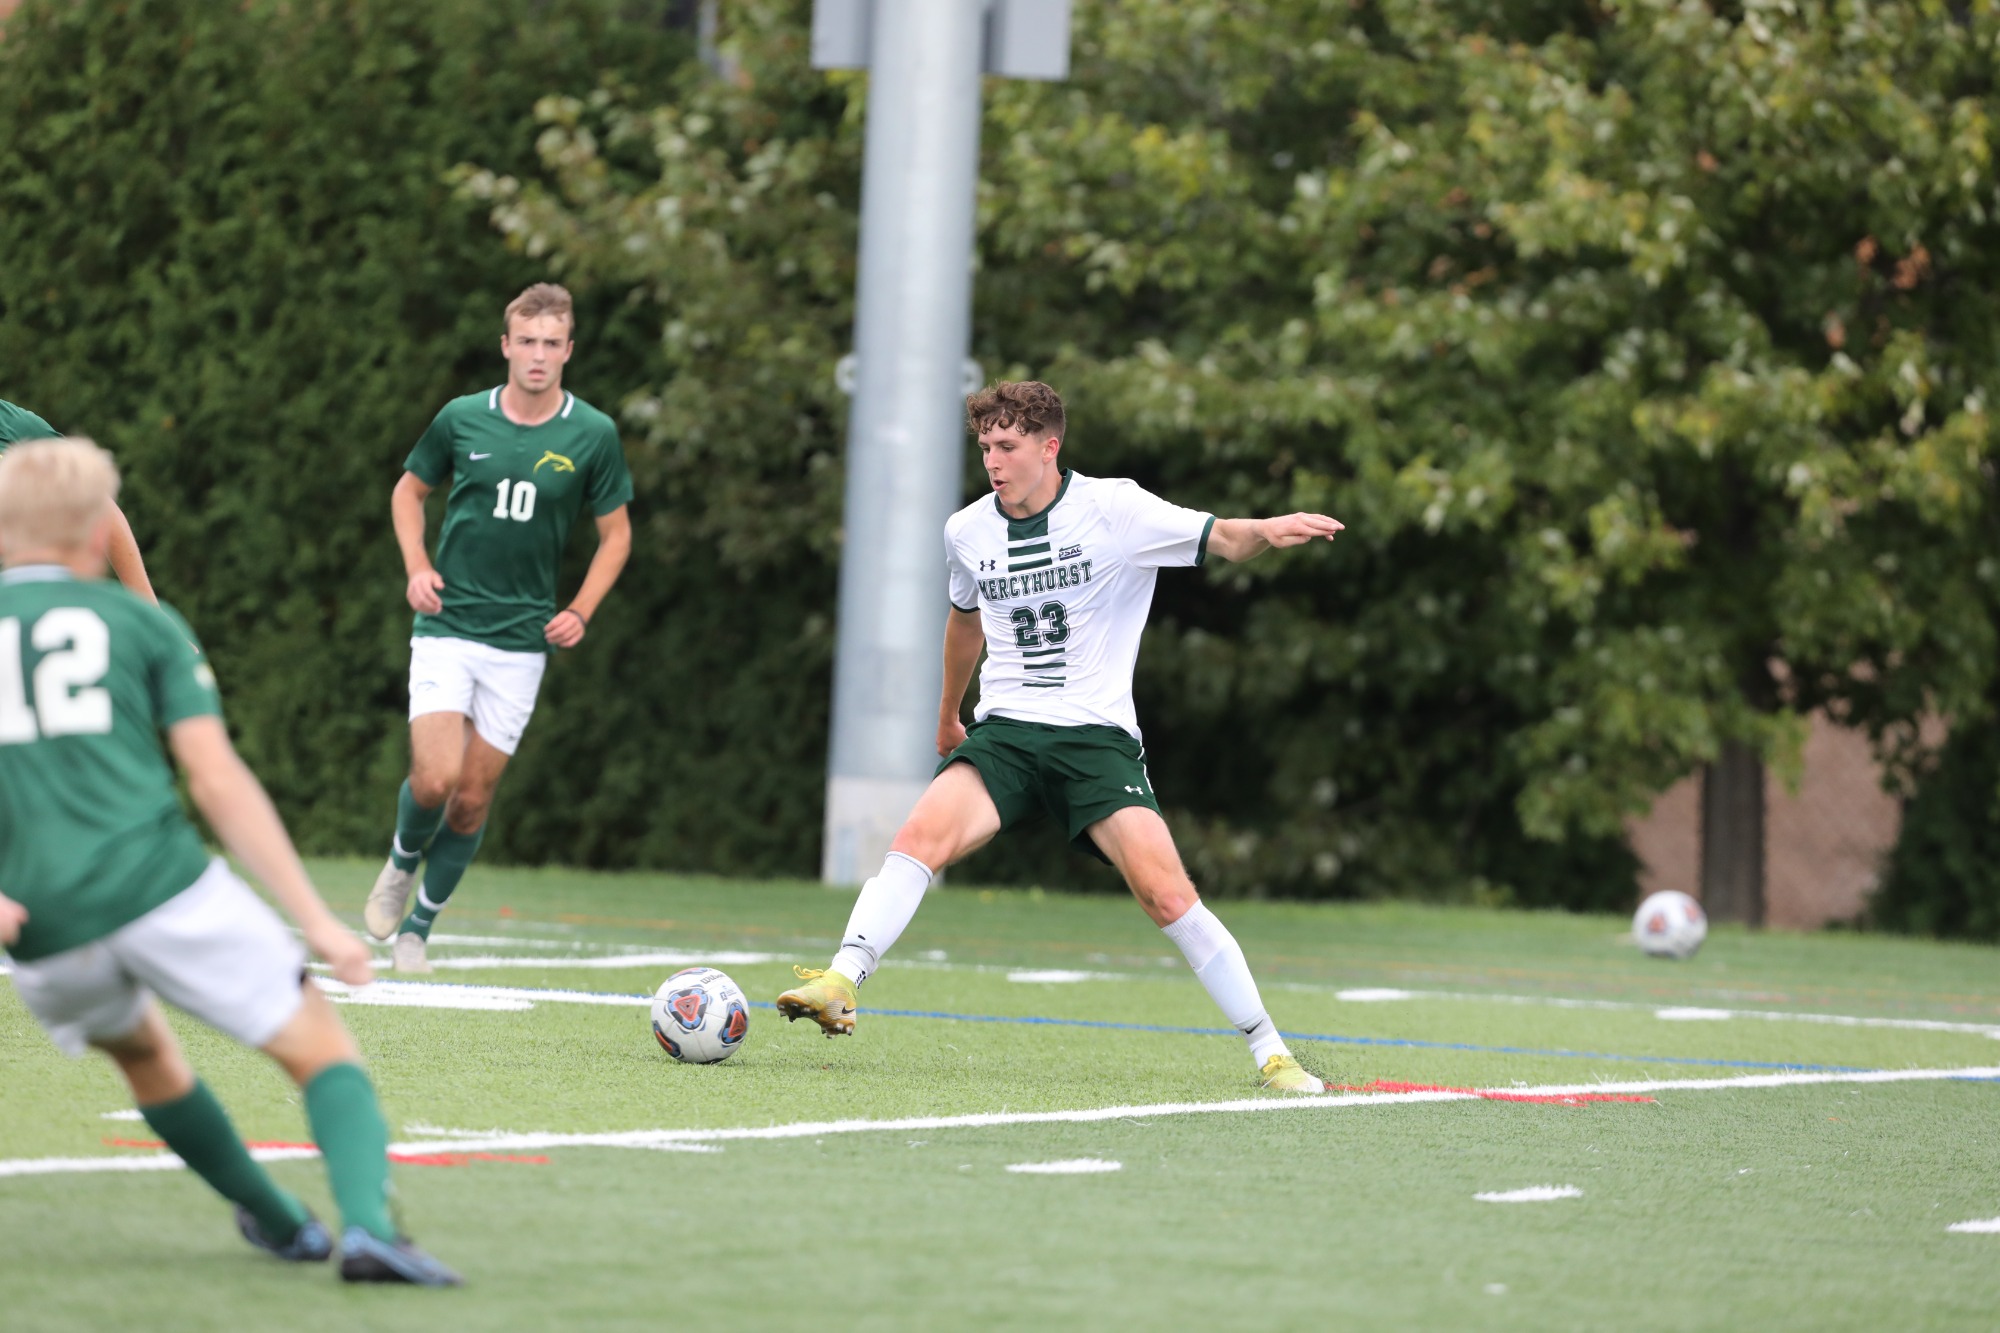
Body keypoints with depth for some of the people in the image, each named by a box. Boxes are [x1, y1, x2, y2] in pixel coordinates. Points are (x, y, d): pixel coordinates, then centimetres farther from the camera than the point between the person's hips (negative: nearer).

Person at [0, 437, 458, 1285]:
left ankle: (280, 1224, 40)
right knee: (322, 1052, 3)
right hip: (163, 888, -3)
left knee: (140, 1049, 32)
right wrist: (315, 920, 2)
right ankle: (367, 1227, -23)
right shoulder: (138, 623, 10)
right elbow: (217, 781, 2)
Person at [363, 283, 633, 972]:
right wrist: (417, 567, 0)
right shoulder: (462, 419, -1)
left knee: (472, 801, 3)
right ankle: (402, 861, 17)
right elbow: (410, 489, 16)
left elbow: (616, 533, 9)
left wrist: (580, 612, -3)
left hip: (521, 639, 1)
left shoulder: (593, 435, -2)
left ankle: (418, 927, 22)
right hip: (447, 627, -1)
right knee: (435, 779, -16)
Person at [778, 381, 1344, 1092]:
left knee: (1165, 891, -17)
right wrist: (948, 712, 42)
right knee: (922, 833, -25)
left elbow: (1221, 538, -11)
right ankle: (841, 986, -29)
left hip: (1097, 734, -3)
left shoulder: (1113, 509, -5)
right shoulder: (967, 532, 8)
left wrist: (1268, 529, -35)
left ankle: (1269, 1051, -6)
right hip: (1003, 732, 3)